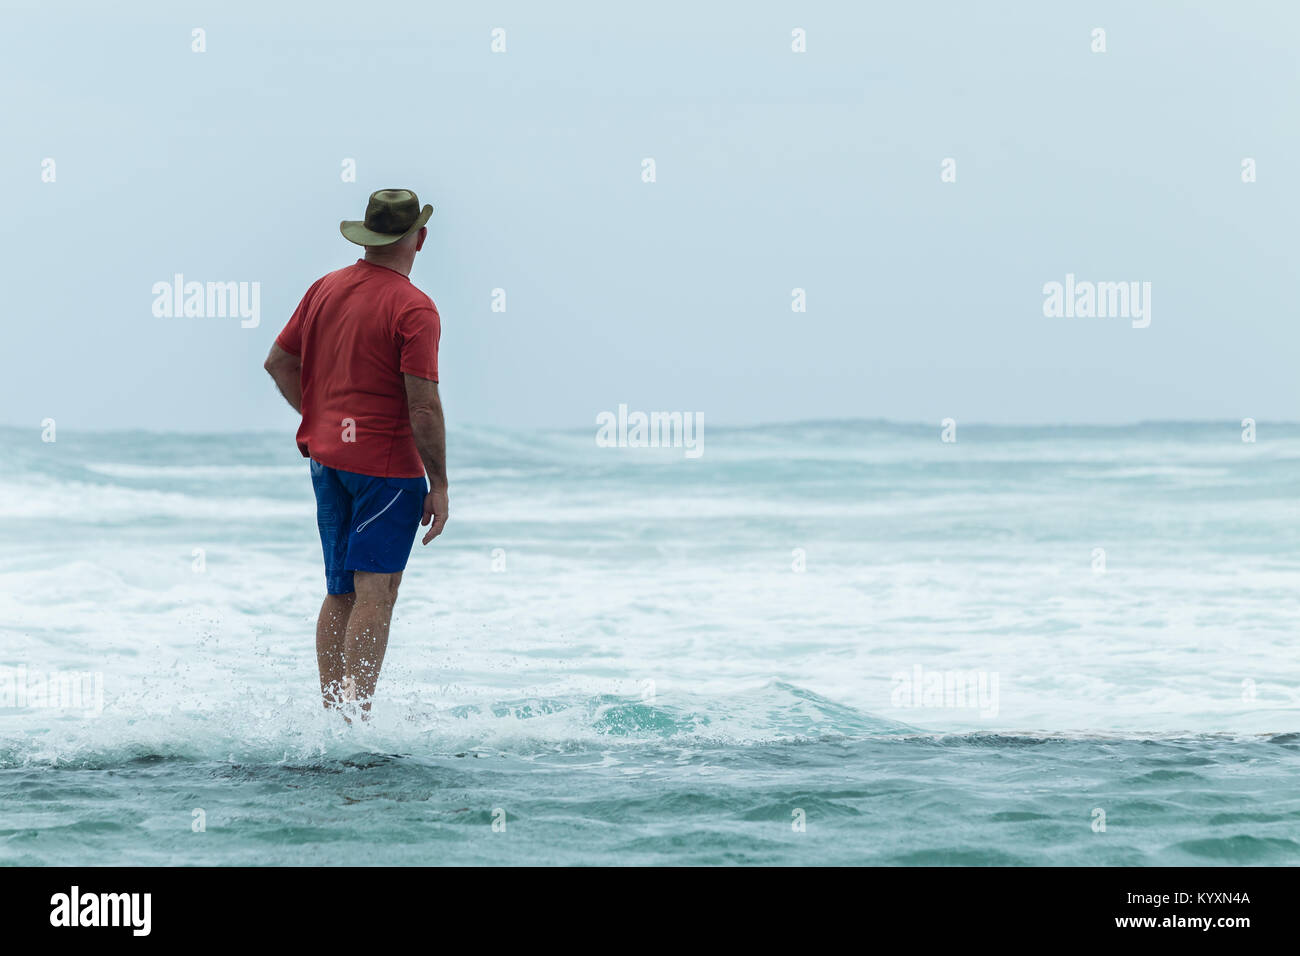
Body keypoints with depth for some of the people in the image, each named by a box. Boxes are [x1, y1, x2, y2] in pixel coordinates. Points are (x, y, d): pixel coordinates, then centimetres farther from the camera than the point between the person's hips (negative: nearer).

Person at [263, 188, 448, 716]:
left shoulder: (326, 288, 7)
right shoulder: (414, 309, -15)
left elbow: (279, 361, 14)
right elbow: (423, 406, -18)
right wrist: (438, 484, -11)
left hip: (327, 456, 7)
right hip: (387, 461, -7)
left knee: (340, 594, 13)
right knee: (375, 594, -6)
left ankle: (331, 712, 14)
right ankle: (355, 713, -13)